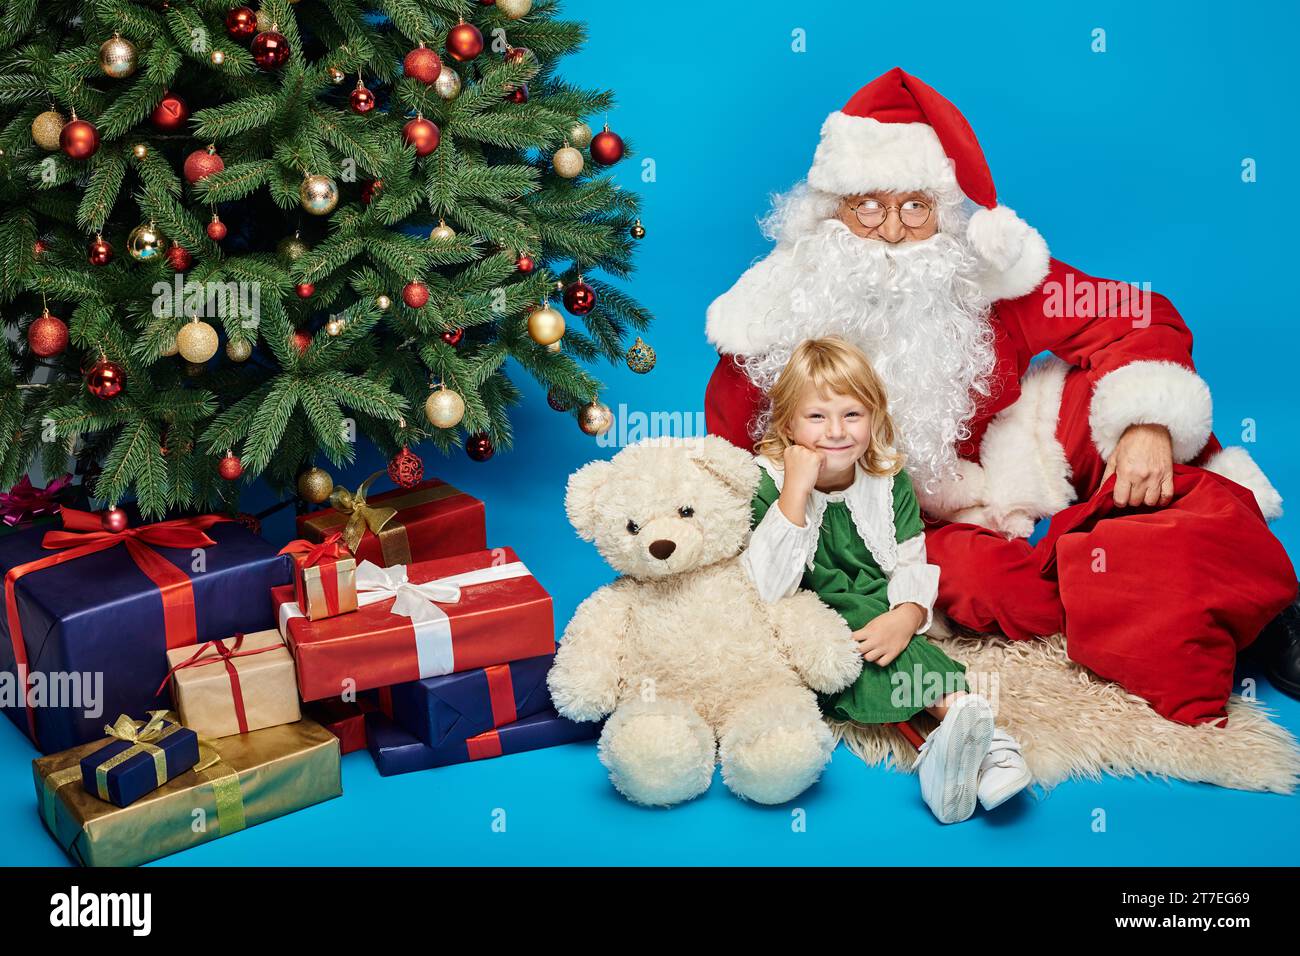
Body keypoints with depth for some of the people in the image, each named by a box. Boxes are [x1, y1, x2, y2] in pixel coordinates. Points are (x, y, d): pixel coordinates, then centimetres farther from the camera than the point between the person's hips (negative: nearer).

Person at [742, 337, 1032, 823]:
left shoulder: (890, 481, 6)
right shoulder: (766, 485, -8)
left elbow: (912, 567, 2)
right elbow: (765, 591, -19)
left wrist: (905, 618, -23)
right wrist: (795, 493, -26)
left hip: (879, 629, 3)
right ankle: (959, 710, -44)